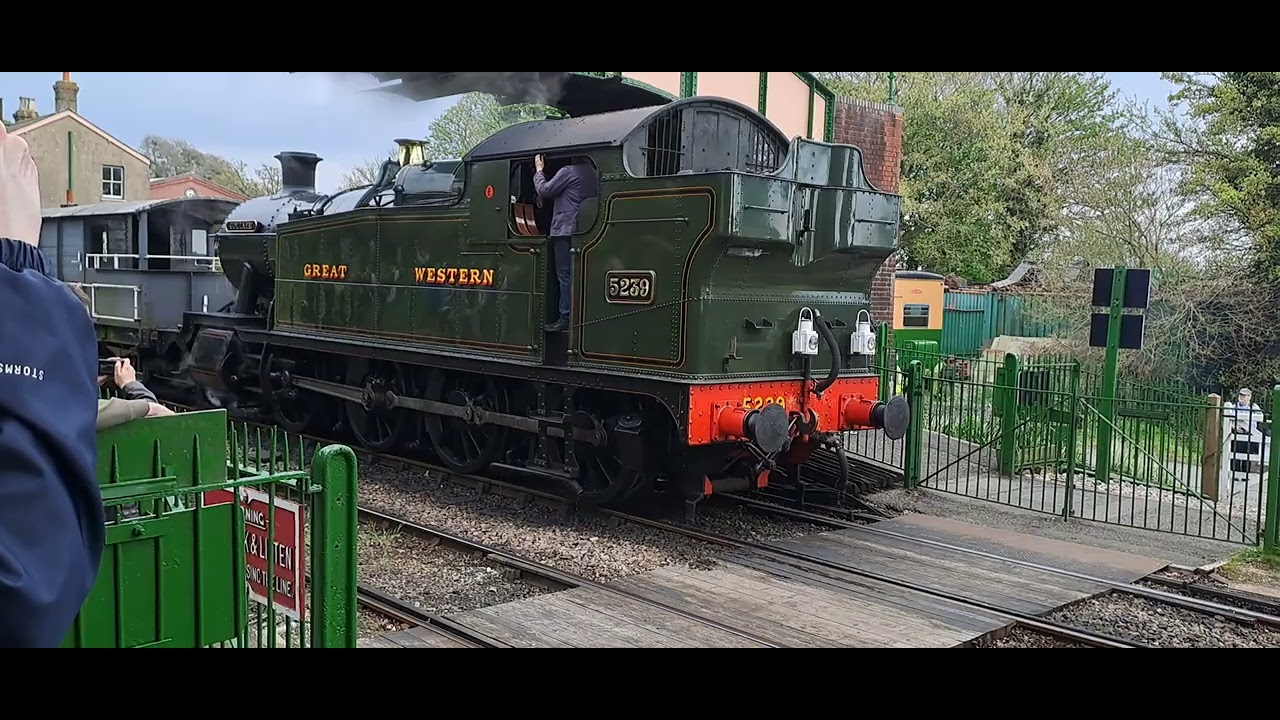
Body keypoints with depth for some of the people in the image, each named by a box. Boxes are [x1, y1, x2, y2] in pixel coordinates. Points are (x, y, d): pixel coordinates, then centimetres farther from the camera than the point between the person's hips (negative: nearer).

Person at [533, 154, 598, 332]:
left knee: (564, 275, -6)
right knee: (576, 275, 11)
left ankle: (565, 317, -6)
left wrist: (538, 170, 7)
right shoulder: (593, 173, 12)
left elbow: (544, 191, -8)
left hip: (565, 230, -8)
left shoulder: (568, 171, -11)